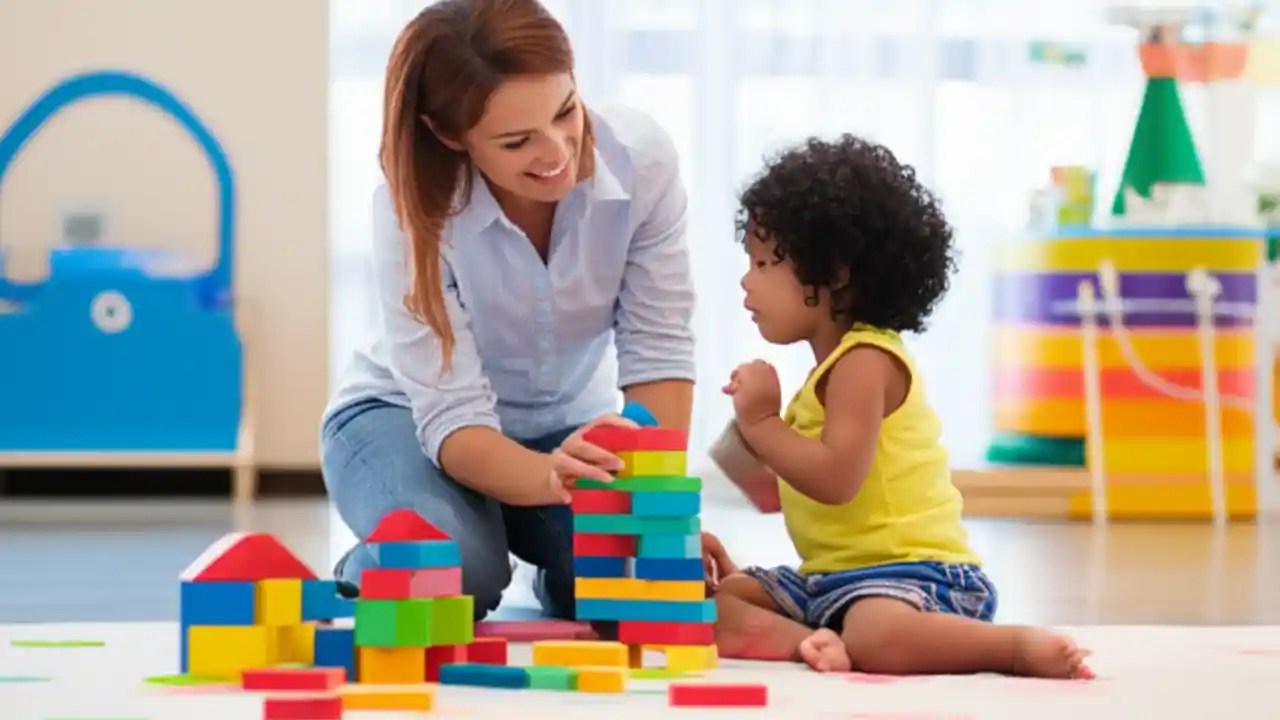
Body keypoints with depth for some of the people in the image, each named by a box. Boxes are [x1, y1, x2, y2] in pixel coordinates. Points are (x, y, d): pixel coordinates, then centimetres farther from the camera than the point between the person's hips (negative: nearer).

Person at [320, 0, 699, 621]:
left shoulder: (641, 157, -24)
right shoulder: (413, 206, -30)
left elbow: (656, 352, -19)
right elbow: (452, 417, -34)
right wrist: (550, 477, -55)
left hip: (569, 426, 3)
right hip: (404, 416, -2)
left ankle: (563, 590, 11)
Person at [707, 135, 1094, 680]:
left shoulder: (864, 361, -13)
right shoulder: (839, 363, 18)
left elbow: (835, 479, -26)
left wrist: (760, 421, -15)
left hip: (912, 572, -11)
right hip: (832, 574, 11)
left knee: (878, 638, -41)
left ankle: (1023, 645, -19)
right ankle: (814, 642, -26)